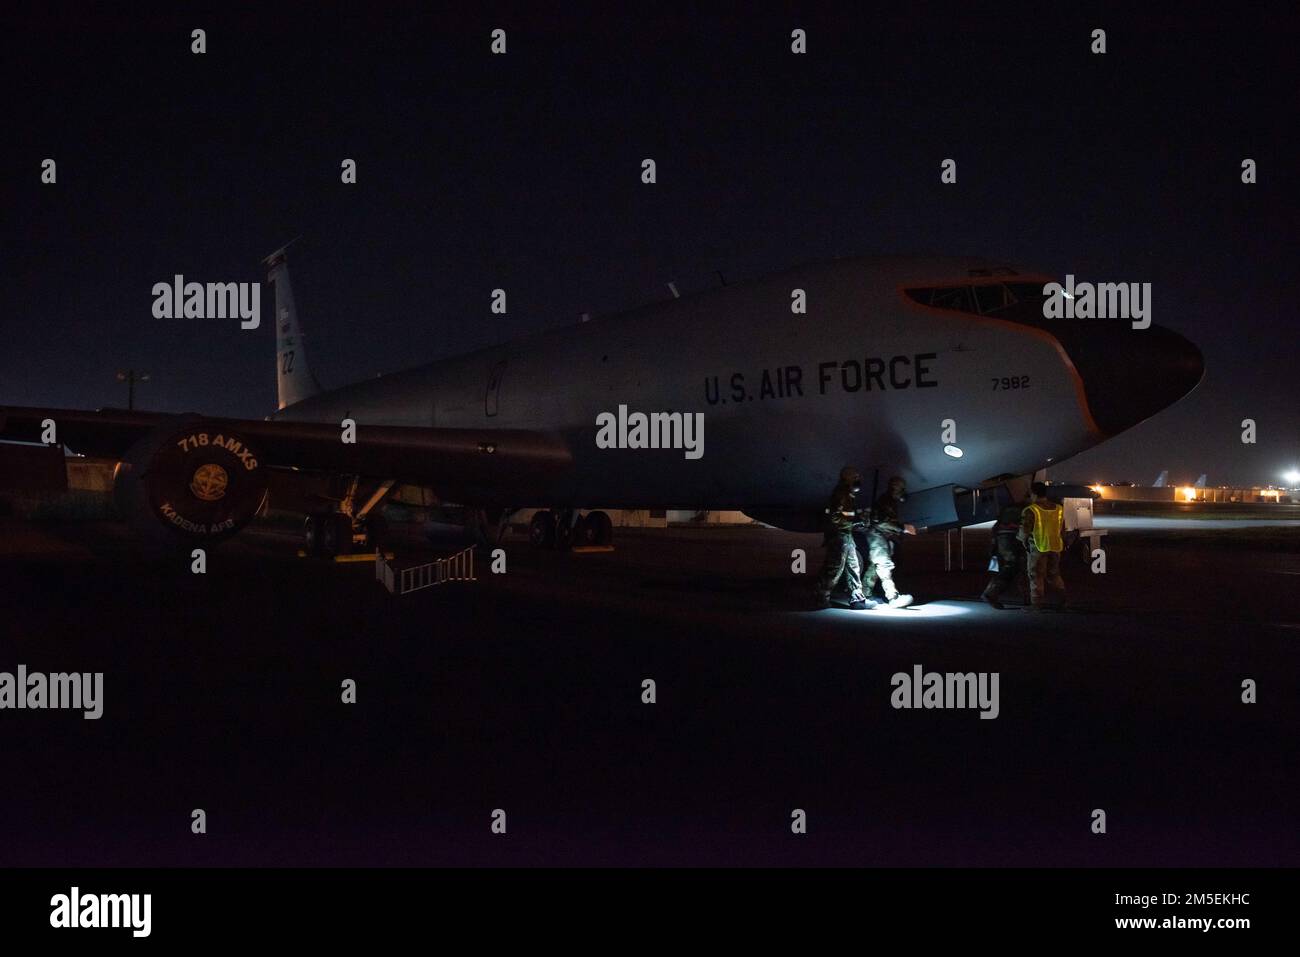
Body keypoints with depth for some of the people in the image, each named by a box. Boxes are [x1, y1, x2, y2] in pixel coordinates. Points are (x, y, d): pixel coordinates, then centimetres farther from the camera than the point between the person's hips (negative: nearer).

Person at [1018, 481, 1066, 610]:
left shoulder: (1031, 510, -13)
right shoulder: (1058, 509, 5)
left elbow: (1025, 531, -17)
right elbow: (1062, 527, 13)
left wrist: (1021, 537, 3)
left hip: (1038, 547, -5)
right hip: (1055, 546, 5)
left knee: (1036, 576, 5)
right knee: (1054, 574, 19)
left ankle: (1039, 603, 4)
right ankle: (1061, 593, 2)